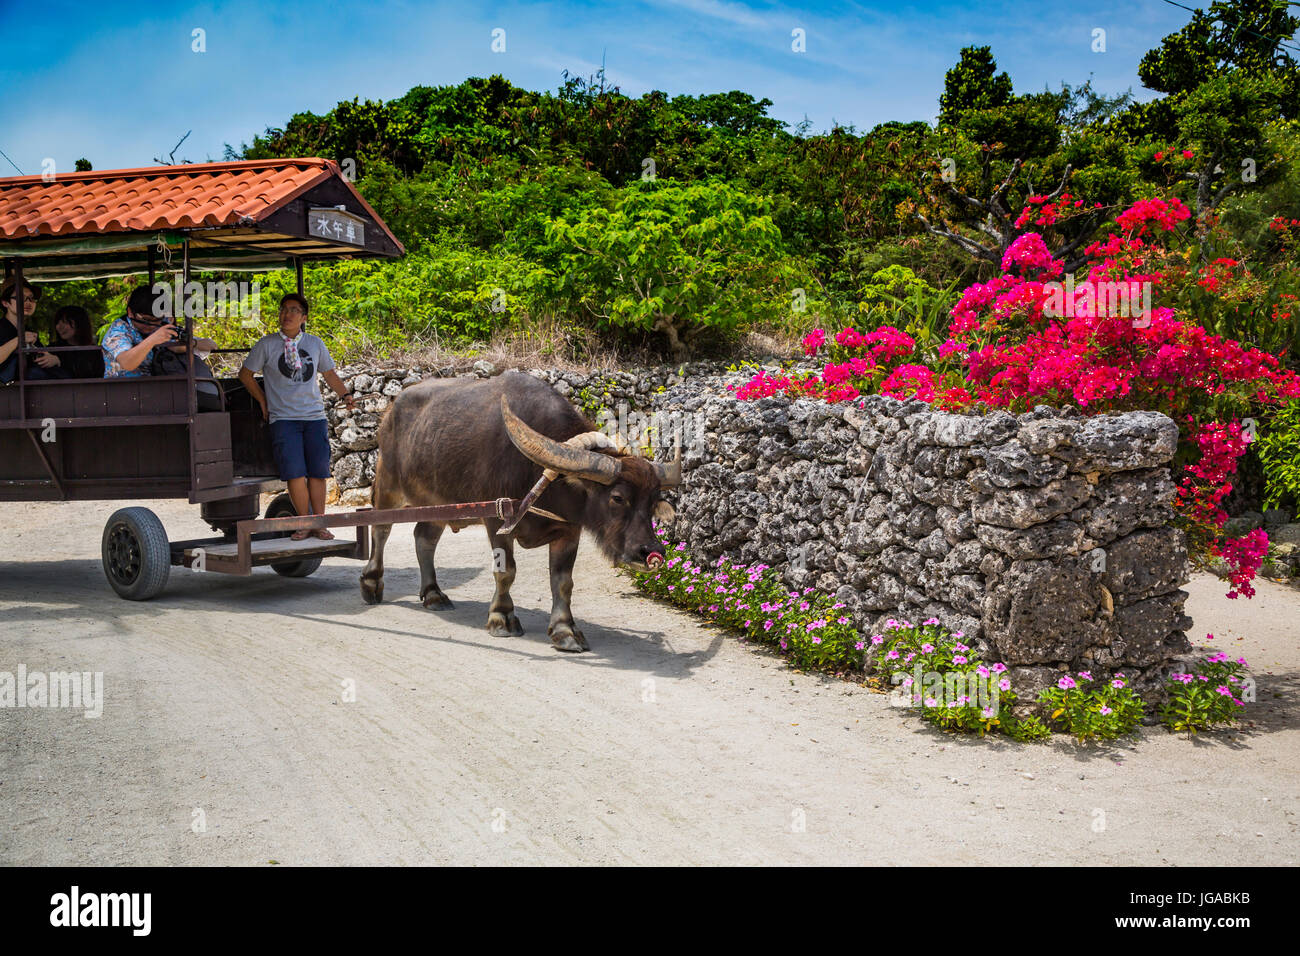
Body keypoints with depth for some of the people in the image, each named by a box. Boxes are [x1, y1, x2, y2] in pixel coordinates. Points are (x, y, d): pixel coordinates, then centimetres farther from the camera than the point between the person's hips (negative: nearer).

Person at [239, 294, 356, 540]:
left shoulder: (315, 344, 11)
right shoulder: (267, 344, 3)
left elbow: (330, 373, 22)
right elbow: (245, 374, 11)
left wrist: (345, 395, 8)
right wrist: (263, 400, 7)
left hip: (314, 417, 2)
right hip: (283, 418, -2)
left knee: (317, 472, -1)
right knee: (294, 472, -12)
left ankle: (319, 523, 6)